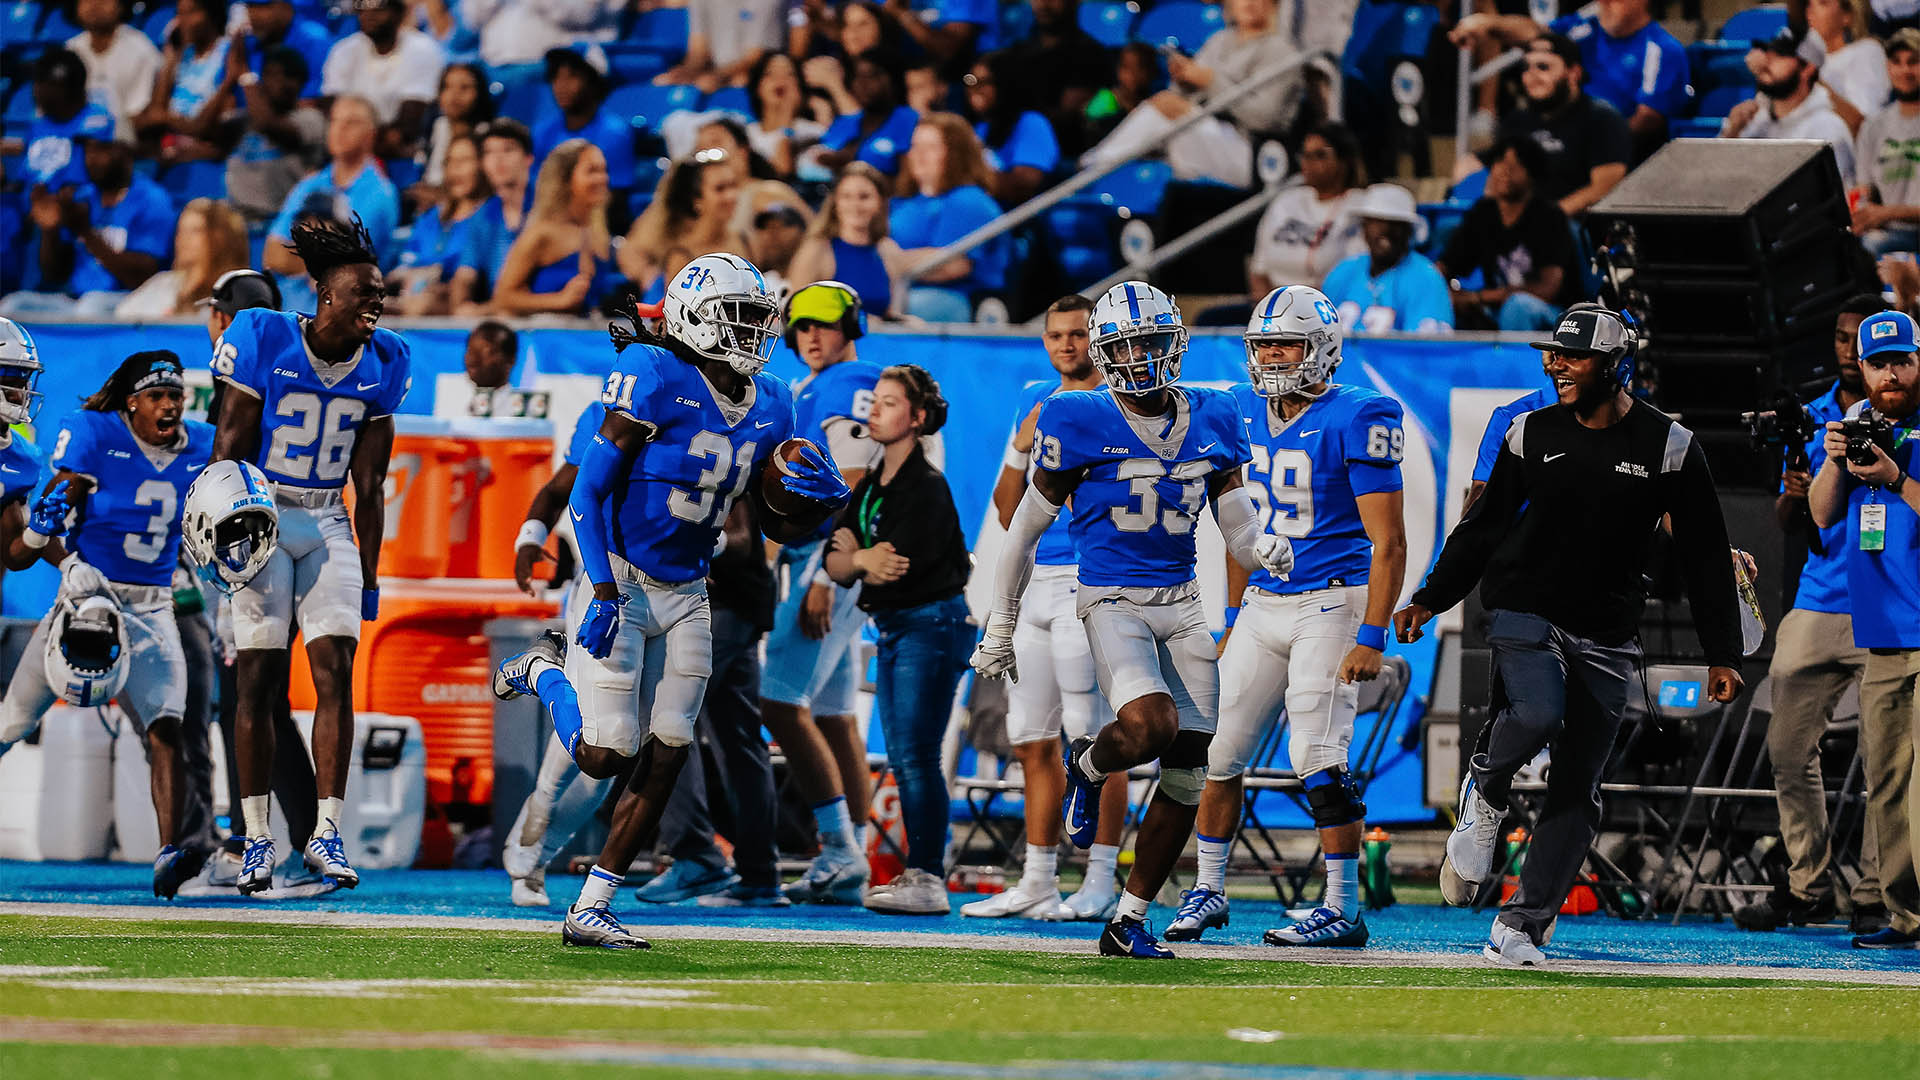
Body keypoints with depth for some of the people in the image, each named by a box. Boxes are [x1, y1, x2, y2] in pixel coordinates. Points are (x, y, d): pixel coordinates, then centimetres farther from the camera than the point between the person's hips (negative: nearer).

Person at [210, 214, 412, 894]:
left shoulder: (382, 365, 1)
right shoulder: (264, 342, -12)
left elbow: (368, 485, 6)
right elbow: (230, 450, -8)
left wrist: (369, 579, 6)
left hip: (328, 526, 4)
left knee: (336, 672, -8)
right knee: (259, 679, -4)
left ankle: (326, 834, -5)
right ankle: (257, 838, 3)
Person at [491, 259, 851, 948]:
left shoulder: (769, 410, 5)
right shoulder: (657, 381, -16)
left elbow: (781, 528, 13)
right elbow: (588, 492, -16)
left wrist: (813, 502, -10)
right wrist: (603, 591, -23)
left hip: (685, 596, 7)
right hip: (621, 582, -7)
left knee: (664, 761, 1)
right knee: (604, 756, -10)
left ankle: (591, 909, 9)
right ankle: (545, 673, 22)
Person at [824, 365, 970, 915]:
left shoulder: (927, 487, -12)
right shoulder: (870, 486, 14)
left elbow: (901, 567, -18)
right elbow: (835, 562, 6)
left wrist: (856, 559, -1)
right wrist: (864, 560, -14)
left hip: (931, 626, -9)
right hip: (891, 630, 9)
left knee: (917, 755, -13)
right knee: (903, 760, 7)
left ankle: (928, 879, -15)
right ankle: (918, 877, 10)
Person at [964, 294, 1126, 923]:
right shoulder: (1036, 402, 16)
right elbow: (1008, 512, 15)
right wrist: (1022, 444, 0)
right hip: (1032, 583, 7)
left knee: (1095, 740, -8)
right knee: (1034, 742, 9)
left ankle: (1101, 883, -5)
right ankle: (1037, 884, 14)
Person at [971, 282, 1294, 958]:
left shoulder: (1210, 421, 6)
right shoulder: (1079, 423, -6)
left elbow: (1238, 529, 9)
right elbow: (1027, 527, 3)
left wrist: (1265, 548, -16)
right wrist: (1000, 625, 8)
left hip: (1181, 604, 5)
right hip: (1112, 601, -5)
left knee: (1187, 775, 1)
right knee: (1152, 724, -30)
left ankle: (1129, 922, 12)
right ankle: (1087, 768, 6)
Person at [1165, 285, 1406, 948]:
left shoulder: (1355, 421, -13)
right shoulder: (1246, 416, 9)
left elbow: (1388, 543, -14)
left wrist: (1371, 639, -19)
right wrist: (1233, 621, 18)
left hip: (1329, 604, -7)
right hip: (1263, 606, 7)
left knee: (1319, 761, -12)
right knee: (1220, 752, 7)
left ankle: (1344, 910, -3)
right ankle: (1207, 892, 22)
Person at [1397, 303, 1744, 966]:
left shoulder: (1666, 447, -3)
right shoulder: (1534, 435, 2)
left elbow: (1704, 557, 2)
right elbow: (1484, 527, 13)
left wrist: (1722, 653, 1)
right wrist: (1431, 599, 7)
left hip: (1606, 636, 1)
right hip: (1527, 612, 0)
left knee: (1576, 787, -1)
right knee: (1537, 714, -30)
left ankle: (1522, 925, 4)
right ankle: (1485, 791, 2)